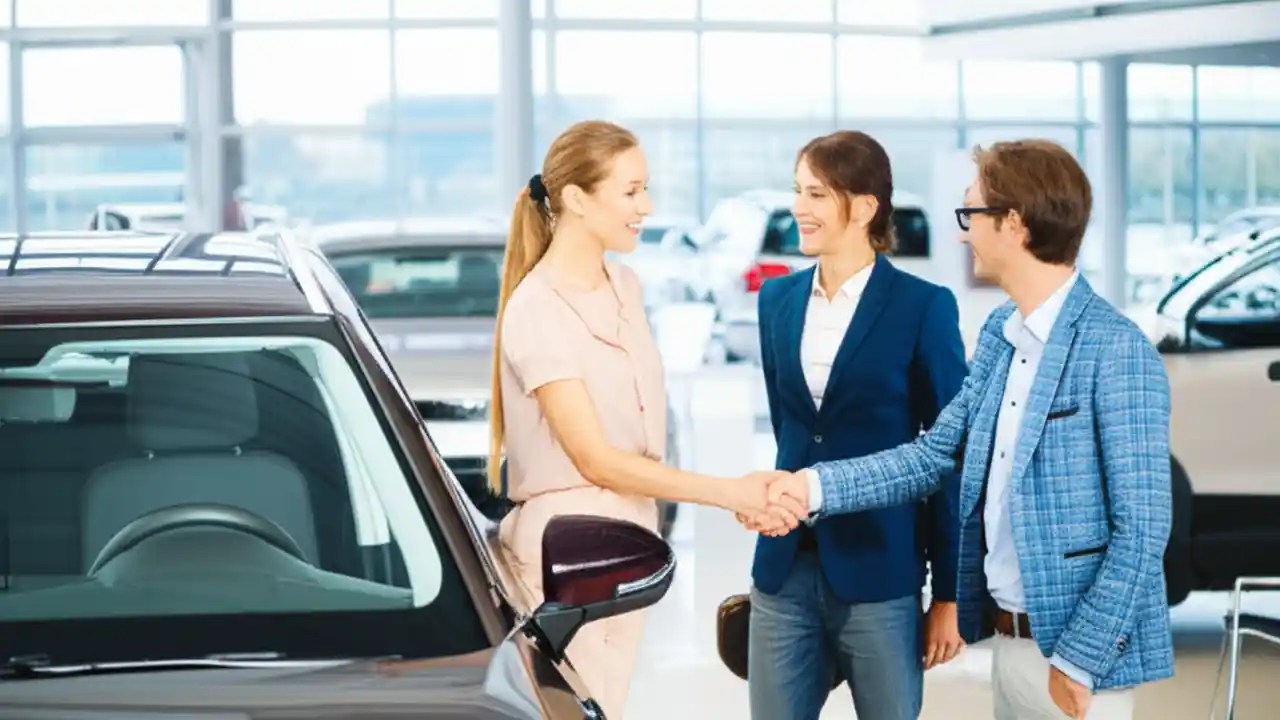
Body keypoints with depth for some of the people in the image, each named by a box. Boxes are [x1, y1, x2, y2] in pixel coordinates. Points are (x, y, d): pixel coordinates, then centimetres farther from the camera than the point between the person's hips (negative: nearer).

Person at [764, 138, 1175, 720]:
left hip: (1072, 653, -8)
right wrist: (815, 486, -3)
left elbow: (1141, 529, -18)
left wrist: (1080, 660, -19)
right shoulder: (999, 335, 8)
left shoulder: (1115, 350, -17)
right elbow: (934, 455, 8)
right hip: (1007, 641, 8)